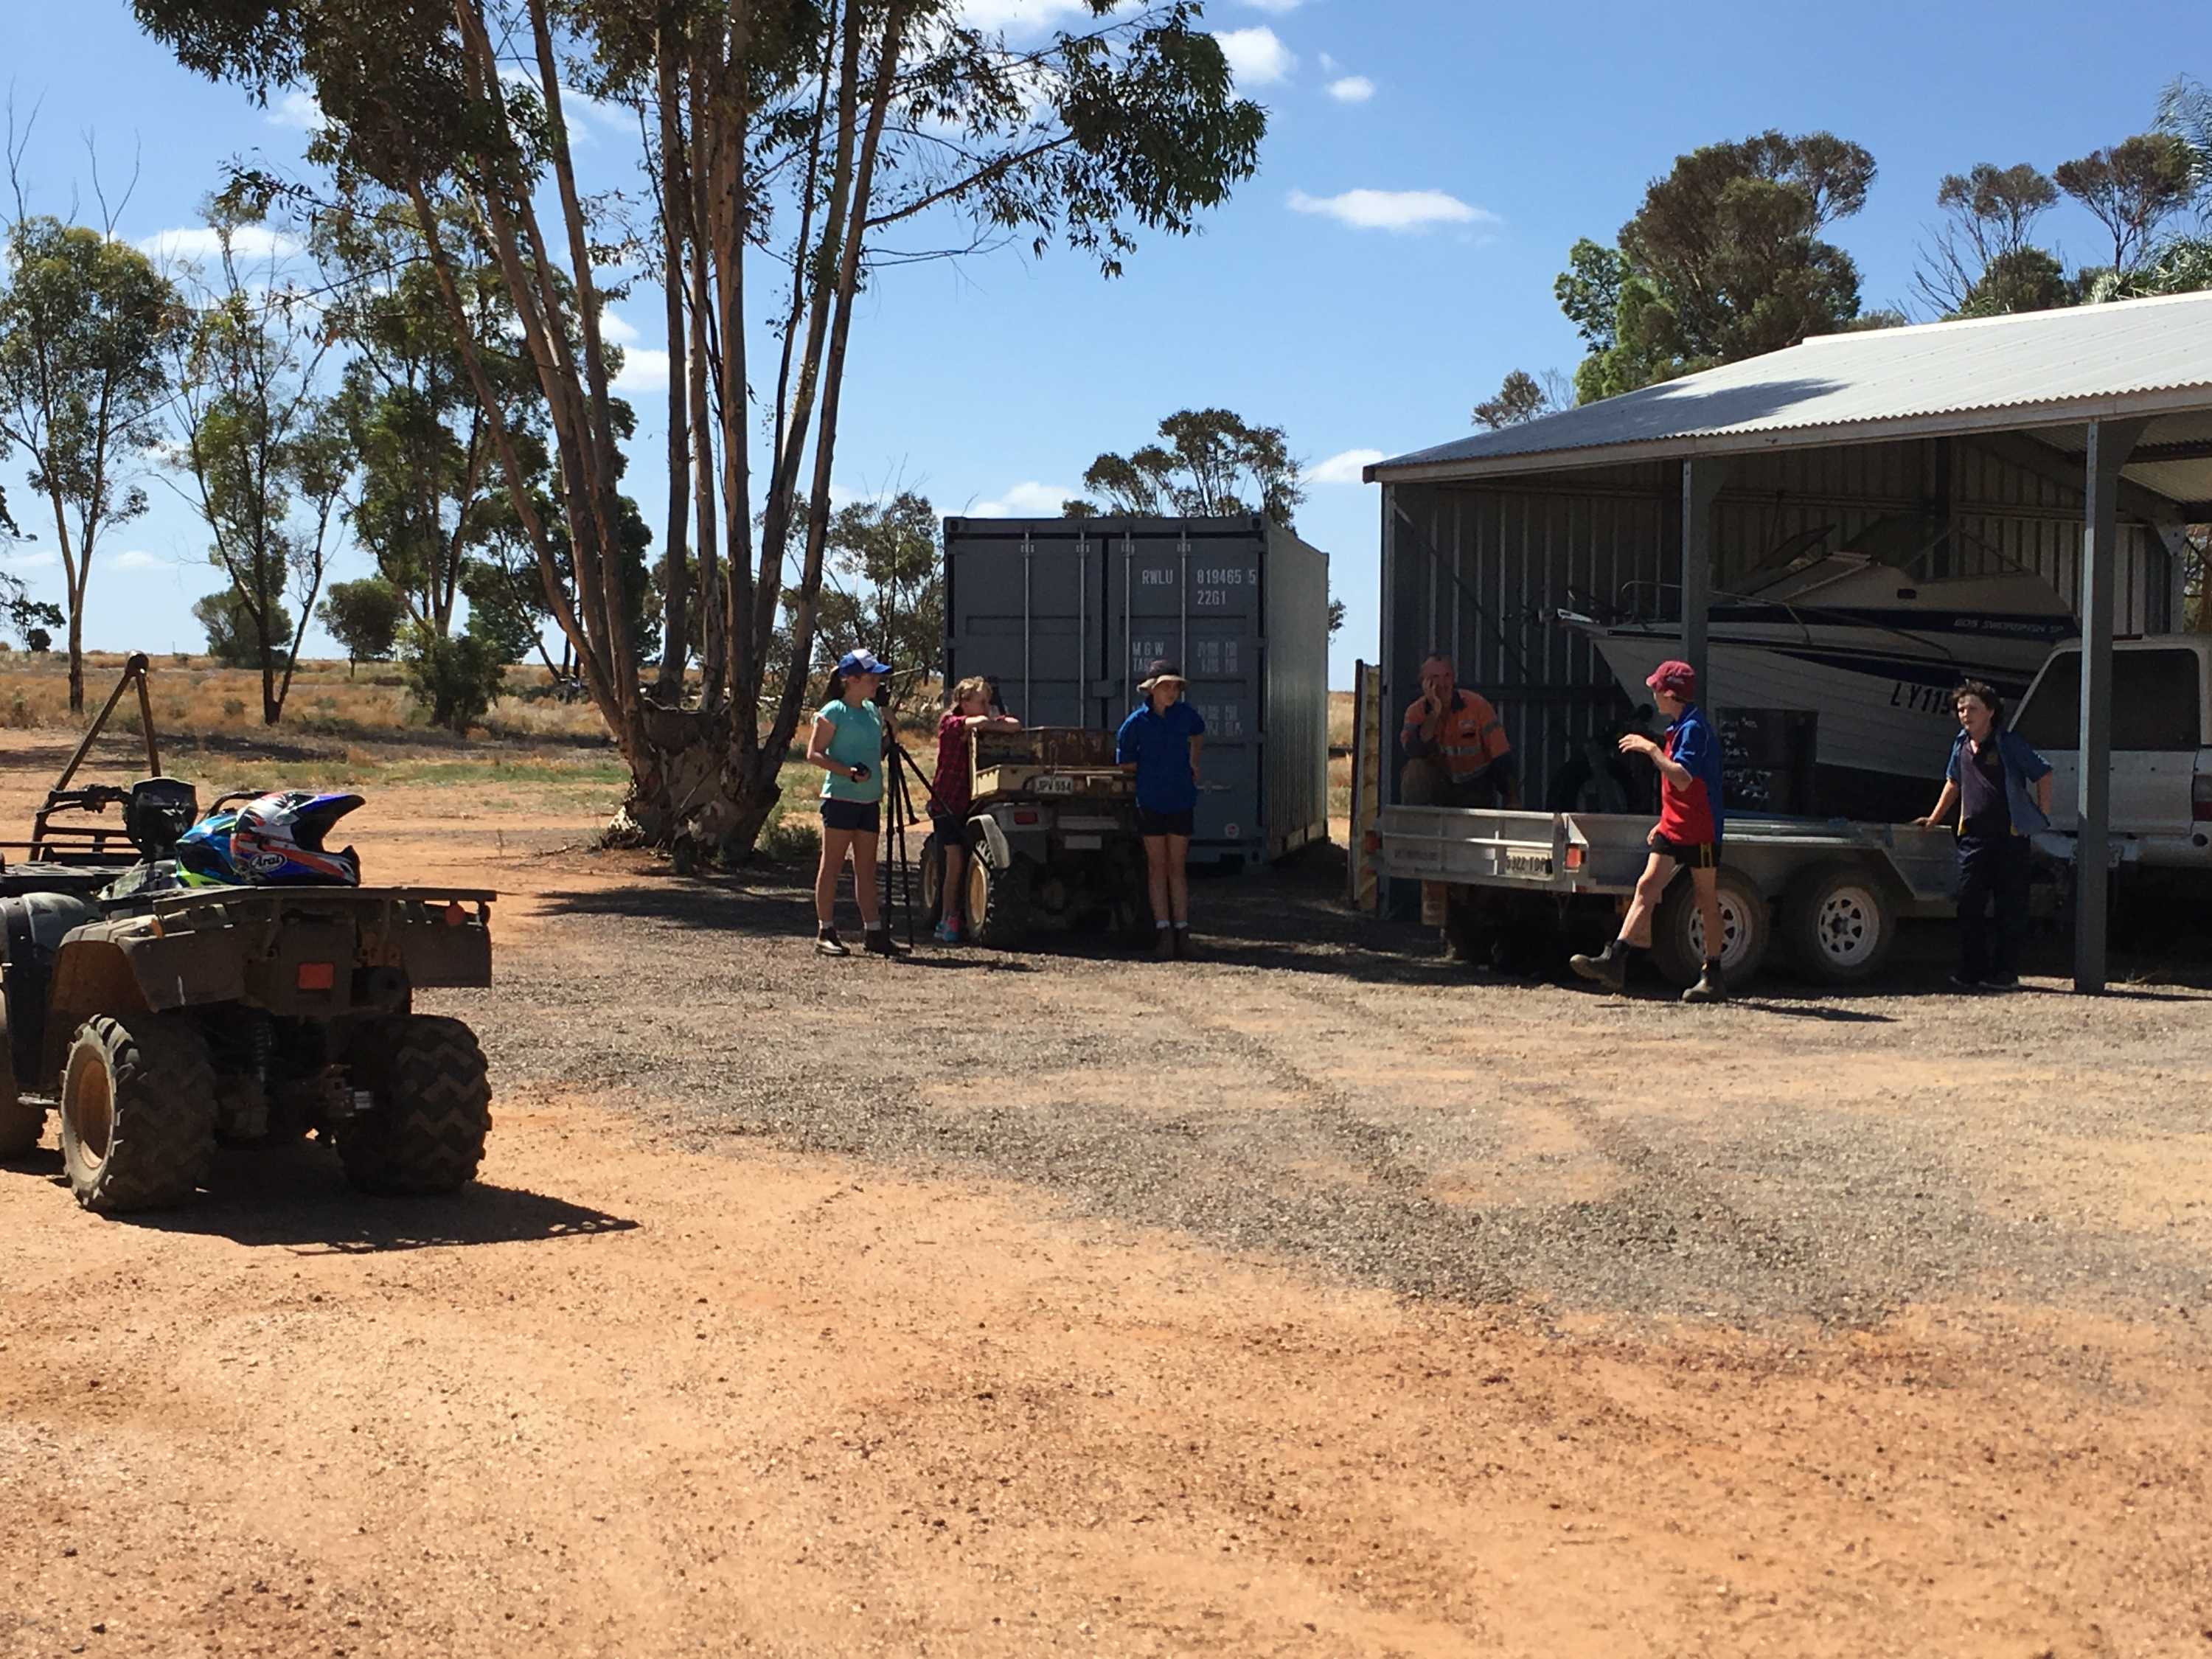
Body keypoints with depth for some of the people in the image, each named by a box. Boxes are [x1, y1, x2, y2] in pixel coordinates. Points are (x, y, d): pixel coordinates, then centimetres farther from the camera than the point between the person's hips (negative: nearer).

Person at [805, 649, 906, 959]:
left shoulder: (874, 711, 14)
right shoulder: (833, 712, -7)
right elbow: (814, 754, -10)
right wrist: (847, 771, -21)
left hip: (869, 800, 7)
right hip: (840, 798, -7)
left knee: (867, 868, 8)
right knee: (832, 864, -1)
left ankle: (873, 933, 10)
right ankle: (825, 932, 3)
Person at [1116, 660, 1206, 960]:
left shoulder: (1185, 714, 2)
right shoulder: (1136, 722, -5)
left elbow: (1199, 734, 25)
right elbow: (1126, 763, 3)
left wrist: (1193, 764, 21)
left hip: (1181, 800, 2)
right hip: (1150, 802, -2)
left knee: (1177, 868, 4)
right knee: (1157, 868, 0)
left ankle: (1182, 932, 5)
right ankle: (1165, 933, -1)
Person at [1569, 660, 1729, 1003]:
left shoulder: (1694, 728, -15)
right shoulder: (1678, 729, 16)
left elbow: (1683, 779, -27)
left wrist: (1651, 749, -23)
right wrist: (1666, 823, 22)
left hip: (1699, 831, -9)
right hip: (1674, 828, 9)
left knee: (1707, 900, 2)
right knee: (1647, 887, -4)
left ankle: (1713, 978, 10)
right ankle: (1614, 961, -13)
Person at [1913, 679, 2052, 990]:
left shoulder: (2010, 744, -6)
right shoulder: (1961, 745, 12)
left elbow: (2043, 775, 1)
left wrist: (2043, 816, -1)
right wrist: (1934, 819, 27)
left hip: (2010, 836, -5)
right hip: (1972, 835, 5)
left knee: (2009, 908, 0)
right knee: (1969, 906, 2)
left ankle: (2005, 973, 5)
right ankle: (1971, 972, 7)